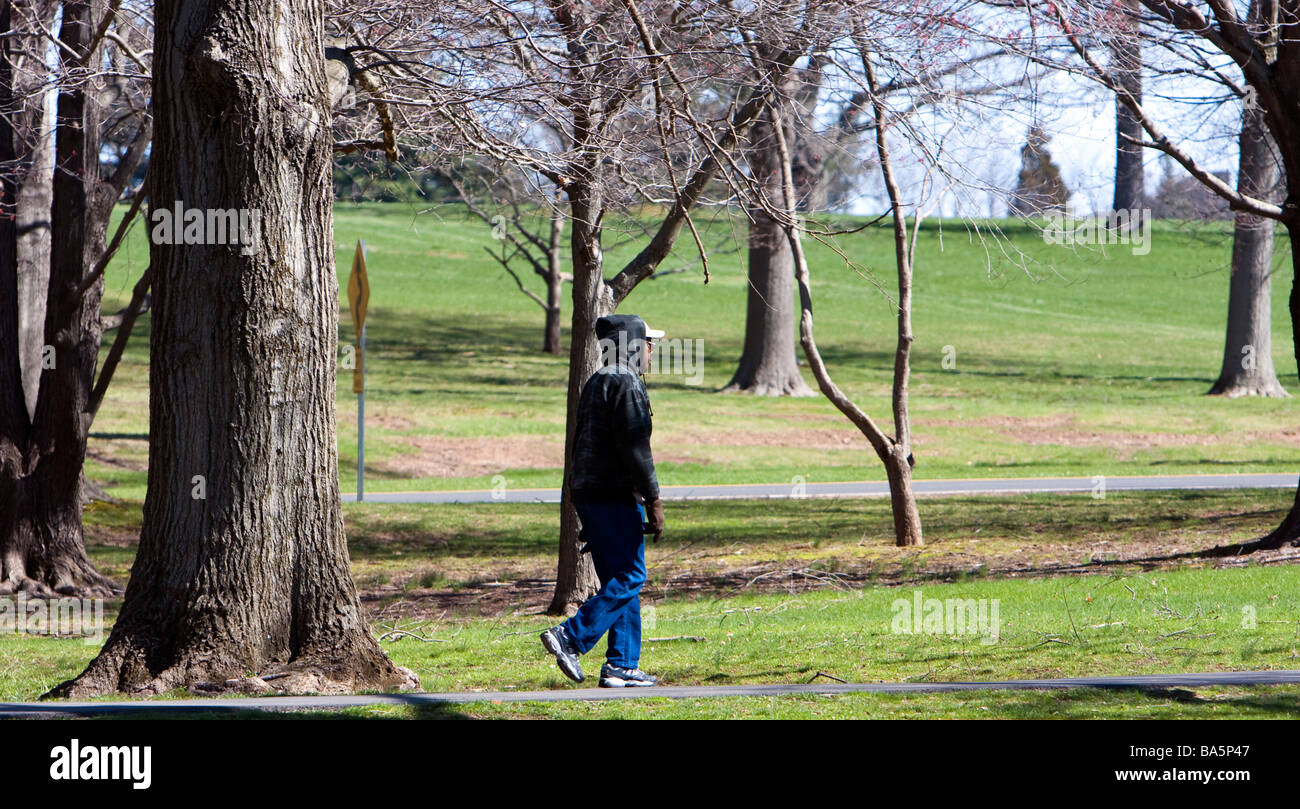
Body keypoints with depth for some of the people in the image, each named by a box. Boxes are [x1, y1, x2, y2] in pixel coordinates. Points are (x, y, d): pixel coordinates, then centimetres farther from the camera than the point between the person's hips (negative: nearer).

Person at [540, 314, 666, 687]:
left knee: (619, 579, 10)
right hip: (617, 496, -10)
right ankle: (571, 638, -14)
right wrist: (653, 501, -15)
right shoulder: (626, 383, -11)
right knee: (629, 576, -7)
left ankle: (621, 665, 7)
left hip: (586, 493, 10)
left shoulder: (594, 383, 19)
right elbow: (635, 447, -18)